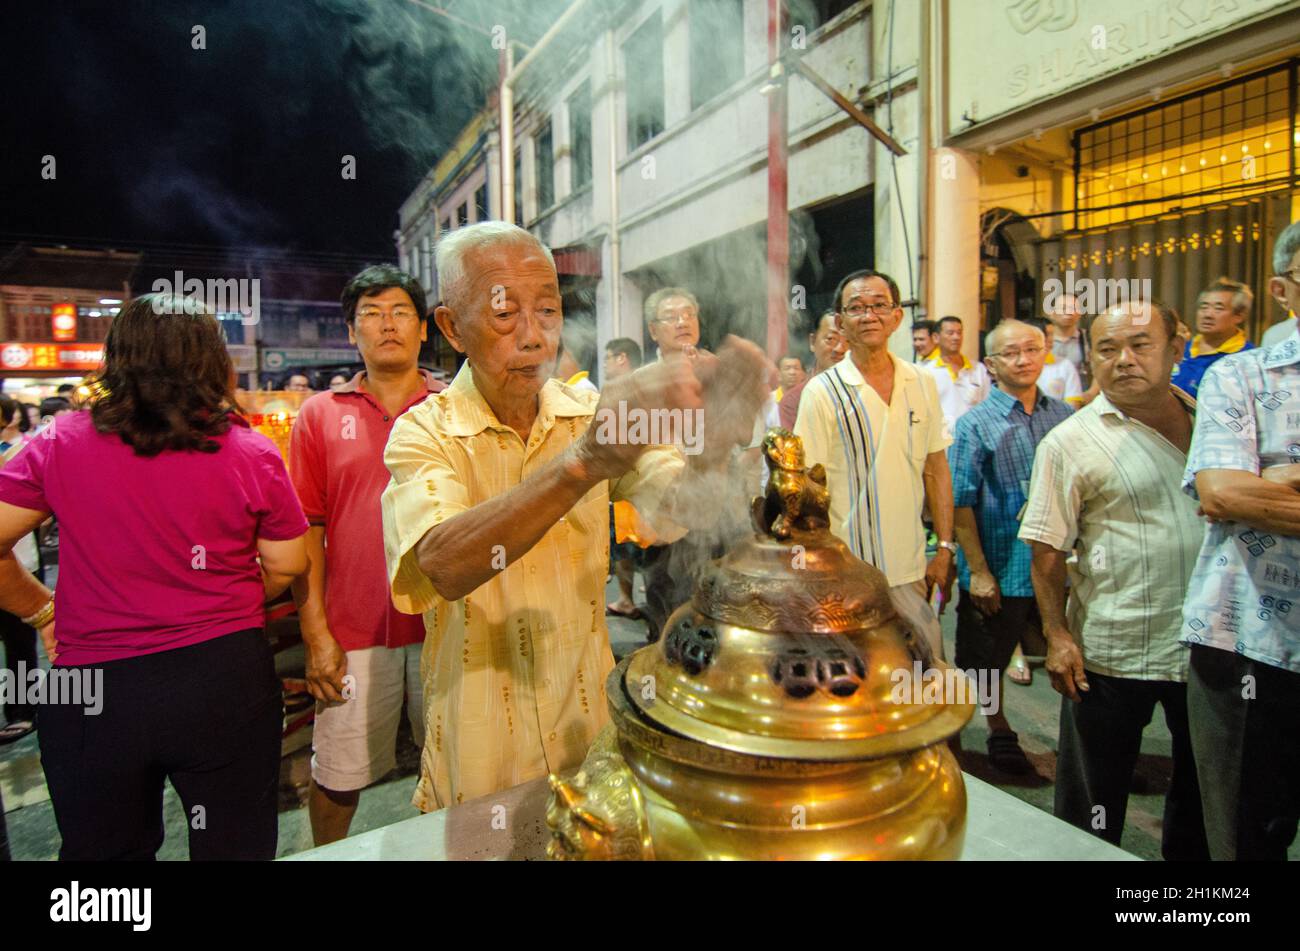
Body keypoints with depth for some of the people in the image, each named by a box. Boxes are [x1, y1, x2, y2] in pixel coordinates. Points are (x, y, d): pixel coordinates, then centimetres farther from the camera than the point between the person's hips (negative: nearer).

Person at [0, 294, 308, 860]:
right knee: (234, 847, 18)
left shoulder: (61, 445, -6)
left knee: (105, 848, 23)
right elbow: (286, 566, -1)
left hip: (93, 688, 1)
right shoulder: (252, 455, -8)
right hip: (225, 676, 0)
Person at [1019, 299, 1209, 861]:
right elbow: (1047, 551, -9)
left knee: (1205, 788, 22)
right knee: (1094, 799, 9)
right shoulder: (1070, 442, -8)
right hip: (1112, 652, -4)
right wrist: (1057, 636, -13)